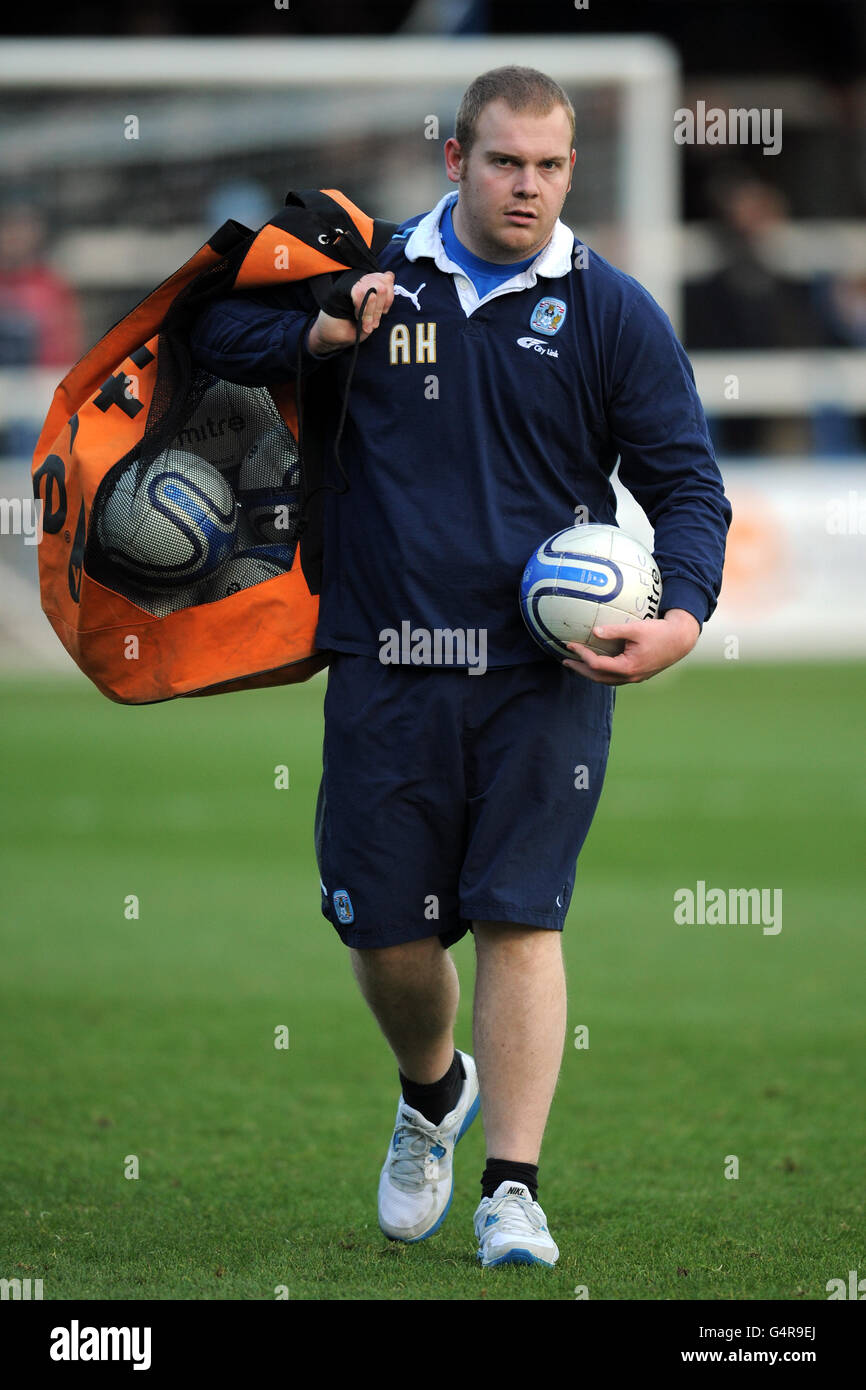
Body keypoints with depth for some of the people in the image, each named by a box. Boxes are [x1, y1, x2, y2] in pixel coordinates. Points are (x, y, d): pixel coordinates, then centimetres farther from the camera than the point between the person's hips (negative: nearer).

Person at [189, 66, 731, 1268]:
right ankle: (433, 1094, 38)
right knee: (385, 934, 6)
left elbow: (687, 482, 3)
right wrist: (320, 337, -6)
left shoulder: (611, 312, 2)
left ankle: (513, 1190, -6)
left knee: (519, 920, -10)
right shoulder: (367, 277, 7)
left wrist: (684, 613, -15)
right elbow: (214, 334, 15)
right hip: (387, 667, 2)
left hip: (546, 673, -2)